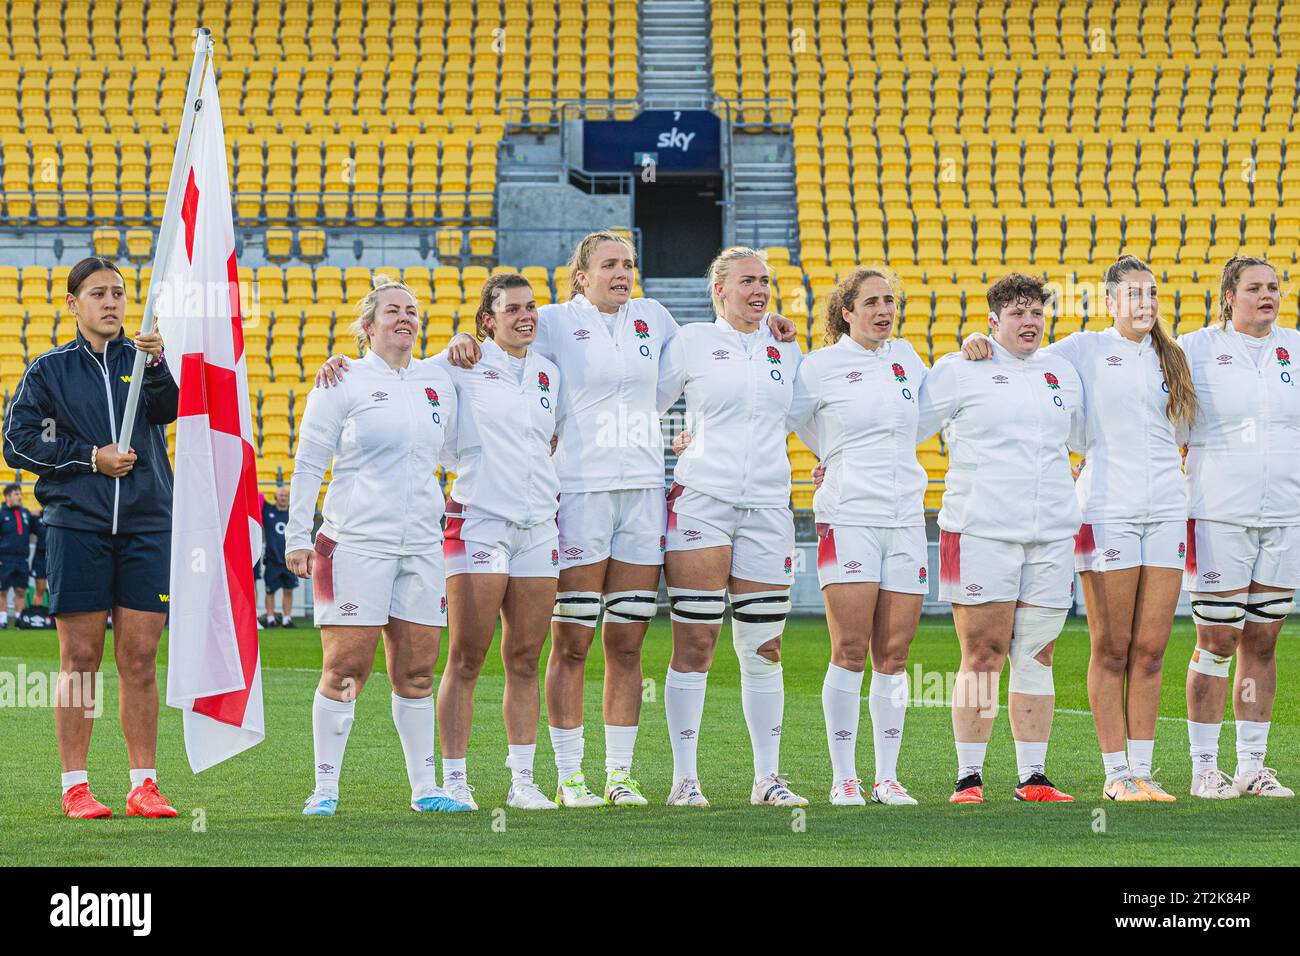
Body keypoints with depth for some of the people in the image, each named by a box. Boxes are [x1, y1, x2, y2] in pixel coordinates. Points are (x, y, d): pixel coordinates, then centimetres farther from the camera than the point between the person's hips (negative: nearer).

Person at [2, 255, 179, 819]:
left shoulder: (144, 361, 11)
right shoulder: (50, 370, 8)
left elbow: (170, 409, -9)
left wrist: (157, 365, -28)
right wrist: (89, 458, -6)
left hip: (146, 525, 2)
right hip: (76, 525, -2)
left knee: (140, 659, 2)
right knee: (80, 659, -1)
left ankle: (144, 786, 7)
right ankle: (75, 787, 4)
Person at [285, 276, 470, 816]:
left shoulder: (437, 382, 14)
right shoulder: (343, 383, 0)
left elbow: (454, 448, 31)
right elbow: (307, 464, 0)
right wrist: (297, 536, -5)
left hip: (422, 543, 5)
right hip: (356, 542, -5)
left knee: (416, 670, 6)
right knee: (346, 668, -7)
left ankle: (424, 788, 12)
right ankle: (325, 788, -1)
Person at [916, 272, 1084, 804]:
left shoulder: (1062, 374, 18)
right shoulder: (959, 371, 4)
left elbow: (1088, 437, 34)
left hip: (1052, 533, 4)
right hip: (980, 528, -4)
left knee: (1036, 657, 4)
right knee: (982, 656, -7)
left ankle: (1033, 777, 8)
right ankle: (969, 777, -2)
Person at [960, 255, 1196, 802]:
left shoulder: (1171, 358, 15)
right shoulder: (1086, 349, 4)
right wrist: (980, 342, -11)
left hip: (1166, 510, 4)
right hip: (1106, 510, -4)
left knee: (1150, 651, 2)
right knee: (1111, 651, -2)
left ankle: (1142, 772, 7)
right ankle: (1116, 774, 2)